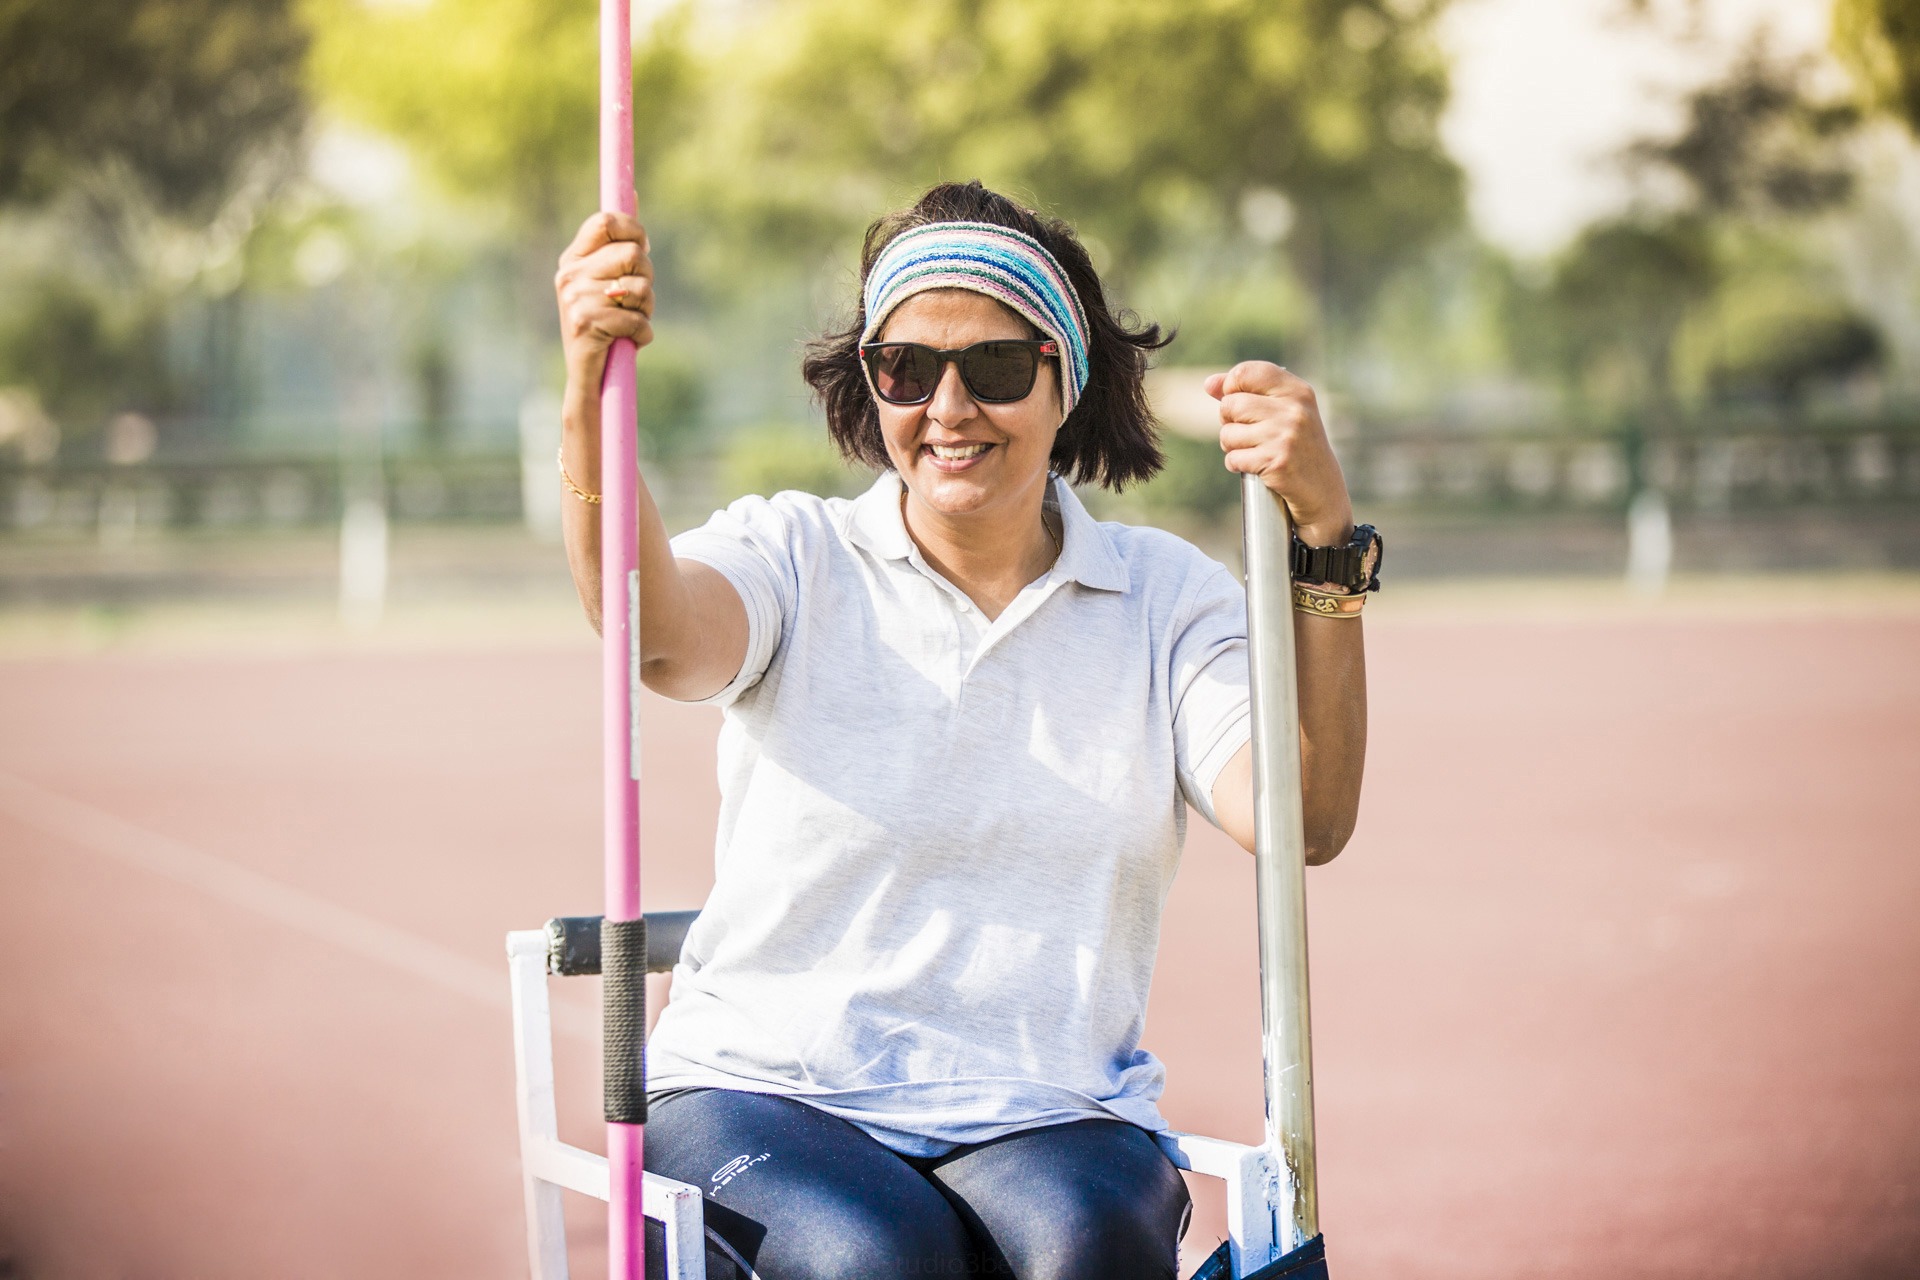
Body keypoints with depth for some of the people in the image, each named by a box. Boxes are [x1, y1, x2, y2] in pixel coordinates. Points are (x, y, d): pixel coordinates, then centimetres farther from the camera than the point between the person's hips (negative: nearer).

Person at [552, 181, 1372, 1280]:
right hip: (766, 1095, -1)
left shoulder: (1166, 599, 9)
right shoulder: (796, 558, 6)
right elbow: (655, 631, -19)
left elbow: (1303, 820, -8)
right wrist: (591, 398, -37)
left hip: (1052, 1117, 1)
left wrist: (1324, 539, -21)